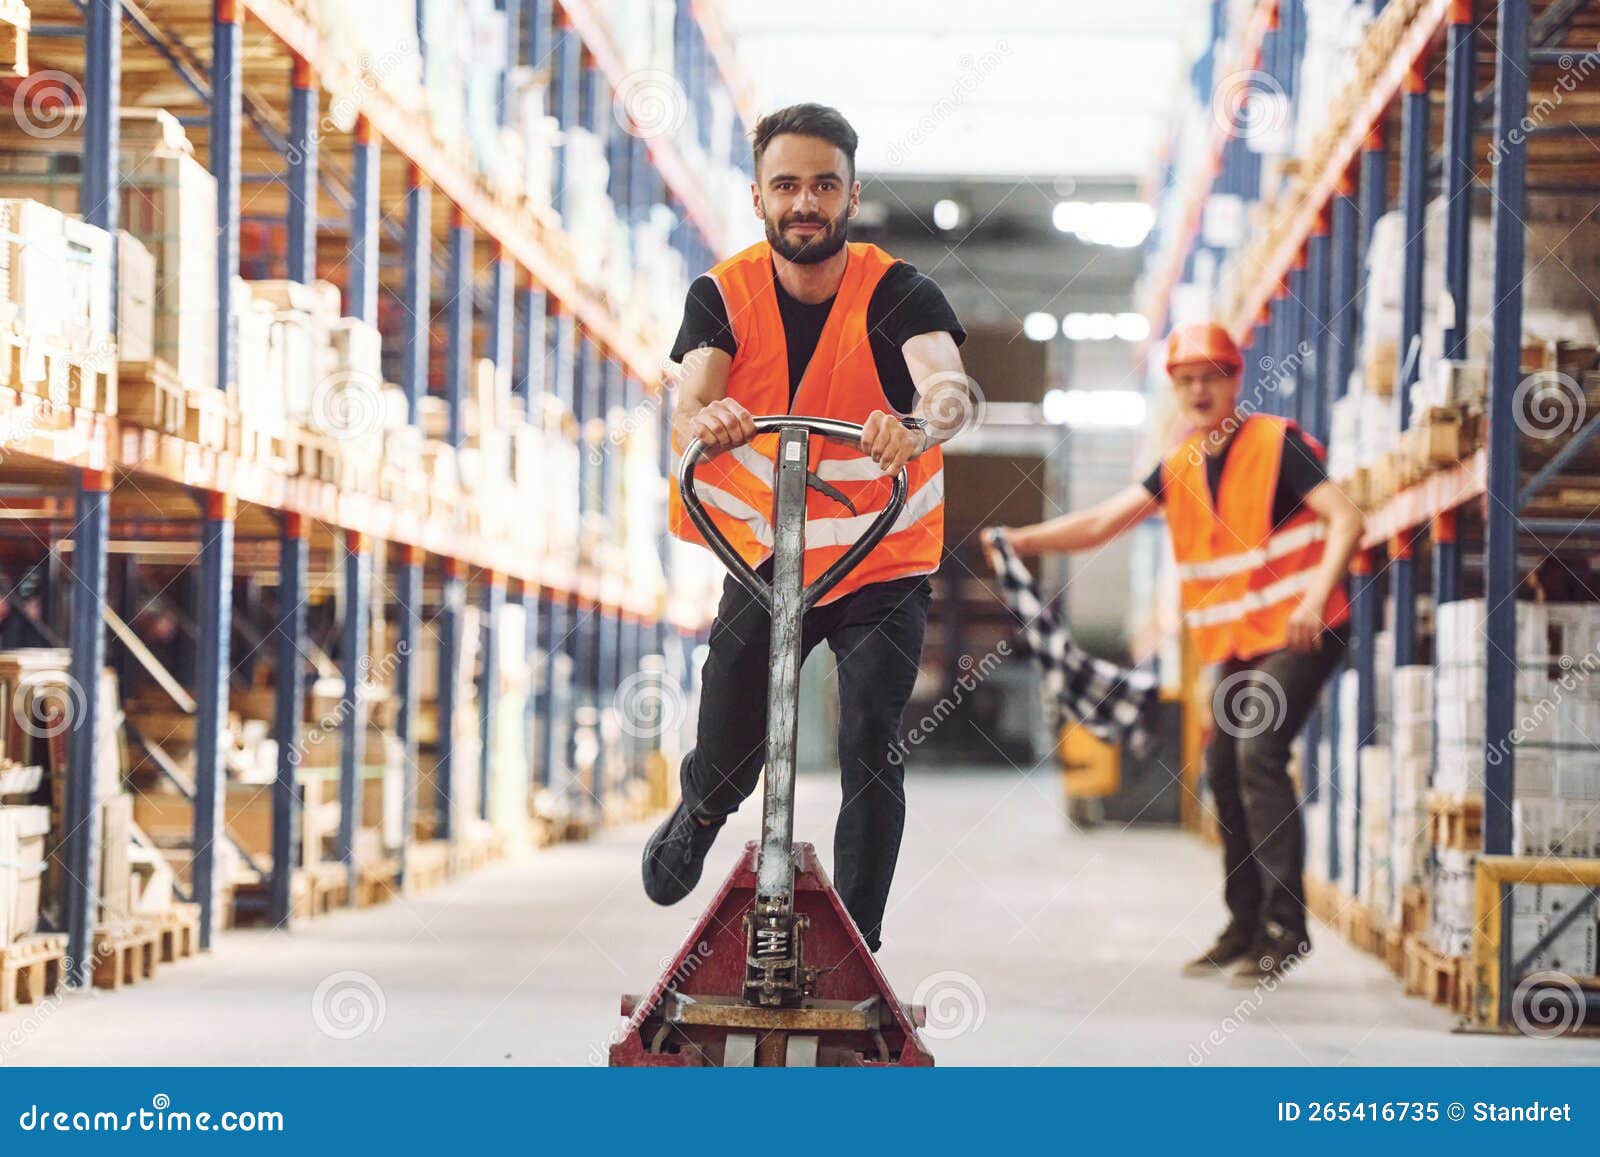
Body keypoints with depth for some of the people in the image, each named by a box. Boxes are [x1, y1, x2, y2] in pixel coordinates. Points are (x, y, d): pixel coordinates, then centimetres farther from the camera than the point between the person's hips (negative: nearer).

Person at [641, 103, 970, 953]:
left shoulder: (900, 294, -18)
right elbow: (686, 414, -27)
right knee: (724, 765, 8)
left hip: (882, 564, -2)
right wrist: (704, 421, -52)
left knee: (870, 752, -13)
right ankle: (697, 822, 45)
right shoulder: (723, 294, -12)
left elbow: (948, 386, -38)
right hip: (763, 555, 2)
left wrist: (916, 426, -62)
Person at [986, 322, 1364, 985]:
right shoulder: (1179, 468, 9)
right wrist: (1026, 539, -12)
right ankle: (1245, 925, 20)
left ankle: (1286, 925, -20)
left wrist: (1317, 594, -30)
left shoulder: (1275, 444, -9)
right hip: (1237, 644, 8)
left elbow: (1345, 519, -15)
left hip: (1301, 632, -8)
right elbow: (1105, 521, 3)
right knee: (1223, 769, 8)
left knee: (1258, 754, -21)